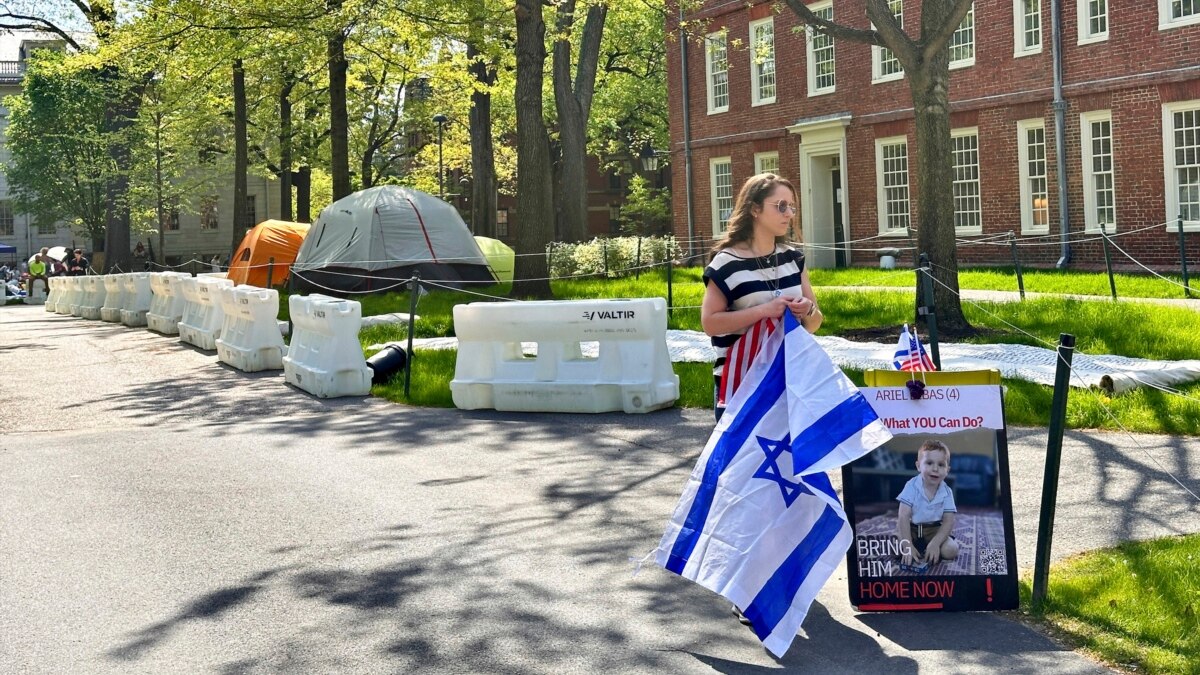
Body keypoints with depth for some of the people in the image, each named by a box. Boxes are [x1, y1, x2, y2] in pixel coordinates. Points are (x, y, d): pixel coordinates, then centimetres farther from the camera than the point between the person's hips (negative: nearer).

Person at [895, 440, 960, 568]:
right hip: (911, 528, -1)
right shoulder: (911, 487, -18)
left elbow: (948, 521, -13)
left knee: (950, 550, -23)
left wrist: (935, 543, -30)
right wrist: (908, 546, -33)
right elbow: (904, 517, -23)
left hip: (934, 530, 1)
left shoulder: (946, 492, -11)